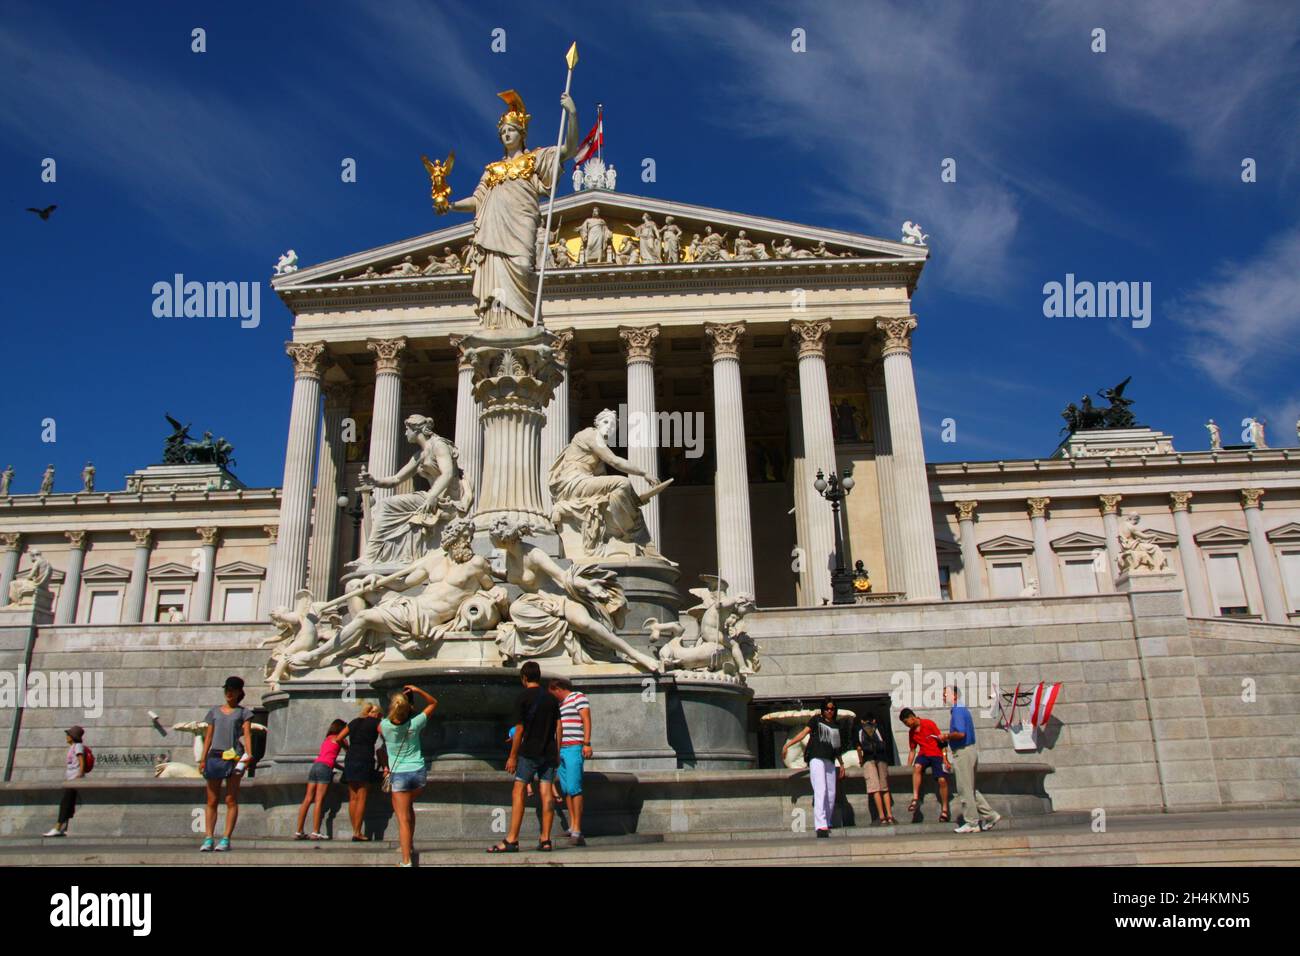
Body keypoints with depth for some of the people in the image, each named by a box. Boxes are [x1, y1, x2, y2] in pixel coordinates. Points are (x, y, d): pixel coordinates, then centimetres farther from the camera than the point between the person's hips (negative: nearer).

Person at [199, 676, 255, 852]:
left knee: (231, 800, -3)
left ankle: (226, 839, -3)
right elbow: (208, 736, 14)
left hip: (234, 757, -3)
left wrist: (249, 754, -15)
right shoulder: (214, 712, 17)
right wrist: (203, 759, 4)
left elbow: (247, 734, -1)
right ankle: (208, 839, 1)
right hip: (215, 756, 3)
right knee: (212, 801, 1)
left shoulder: (243, 712, 10)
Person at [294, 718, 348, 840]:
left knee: (308, 799, 4)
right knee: (319, 800, -10)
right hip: (325, 768, -7)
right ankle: (315, 832, -14)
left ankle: (298, 831, 2)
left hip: (315, 765, 7)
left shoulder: (326, 739, 28)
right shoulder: (338, 739, 9)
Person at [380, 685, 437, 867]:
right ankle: (409, 843, 33)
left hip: (399, 776, -2)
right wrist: (417, 690, 0)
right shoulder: (414, 723, -7)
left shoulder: (384, 725, -9)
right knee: (408, 807, 28)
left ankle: (406, 861, -8)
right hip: (419, 773, 2)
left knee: (403, 819, -2)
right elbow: (433, 703, 8)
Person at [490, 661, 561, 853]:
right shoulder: (551, 698, 11)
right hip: (549, 752, 5)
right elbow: (558, 726, 11)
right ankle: (545, 839, 2)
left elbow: (519, 729, -7)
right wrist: (557, 752, 17)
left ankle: (512, 840, -9)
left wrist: (512, 756, -2)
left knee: (518, 792, -3)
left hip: (529, 752, -5)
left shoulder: (524, 697, -5)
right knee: (547, 793, 3)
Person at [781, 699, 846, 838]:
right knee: (821, 791, -17)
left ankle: (827, 824, 15)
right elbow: (804, 732, -2)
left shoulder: (837, 726, 20)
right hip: (817, 758, -6)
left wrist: (841, 764, 22)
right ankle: (821, 826, -24)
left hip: (830, 762, 6)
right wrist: (788, 744, -12)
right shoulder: (817, 720, 7)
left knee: (831, 794, 4)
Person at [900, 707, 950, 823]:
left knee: (942, 780, -22)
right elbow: (912, 750, 19)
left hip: (936, 754, -4)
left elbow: (941, 738, -6)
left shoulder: (929, 723, -6)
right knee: (917, 766, -31)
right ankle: (915, 799, -33)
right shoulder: (911, 732, 12)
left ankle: (945, 810, -8)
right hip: (924, 755, 4)